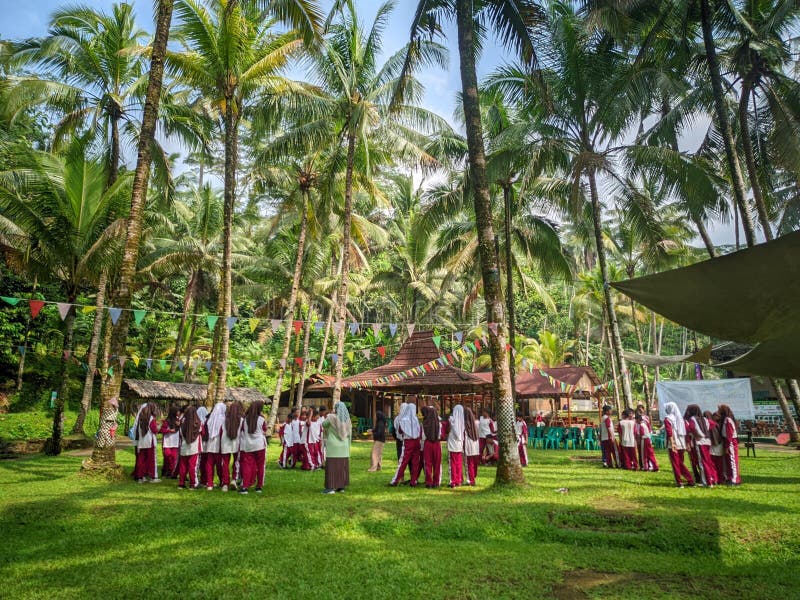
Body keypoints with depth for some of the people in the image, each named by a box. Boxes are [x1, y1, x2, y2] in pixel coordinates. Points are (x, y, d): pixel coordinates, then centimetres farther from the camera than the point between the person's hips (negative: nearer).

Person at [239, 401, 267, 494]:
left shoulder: (245, 419, -3)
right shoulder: (261, 419, -8)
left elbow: (242, 431, 6)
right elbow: (264, 432, 4)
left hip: (247, 445, 1)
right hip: (259, 445, -1)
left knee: (247, 465, 2)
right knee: (260, 466, 10)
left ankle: (245, 486, -7)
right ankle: (259, 486, 16)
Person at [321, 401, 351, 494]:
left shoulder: (332, 418, -13)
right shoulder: (347, 420, 3)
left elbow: (324, 425, 6)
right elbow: (349, 434, 8)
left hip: (333, 447, -6)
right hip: (343, 447, 6)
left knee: (332, 467, -2)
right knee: (342, 466, 11)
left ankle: (331, 487, -3)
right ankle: (341, 486, 14)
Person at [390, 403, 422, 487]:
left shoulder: (403, 420, -7)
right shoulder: (416, 420, 0)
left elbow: (399, 431, 7)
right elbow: (421, 432, 3)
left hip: (407, 442, -2)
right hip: (417, 442, 3)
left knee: (403, 462, 1)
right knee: (415, 462, 6)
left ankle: (395, 480, 3)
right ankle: (414, 481, 8)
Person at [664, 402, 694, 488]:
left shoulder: (667, 419, -8)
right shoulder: (680, 418, 10)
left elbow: (670, 433, -18)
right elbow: (685, 433, 10)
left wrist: (672, 444, -19)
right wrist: (685, 445, 13)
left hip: (673, 445, -6)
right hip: (682, 444, 6)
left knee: (675, 464, 3)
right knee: (681, 463, 17)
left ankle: (679, 482, 4)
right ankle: (691, 481, 14)